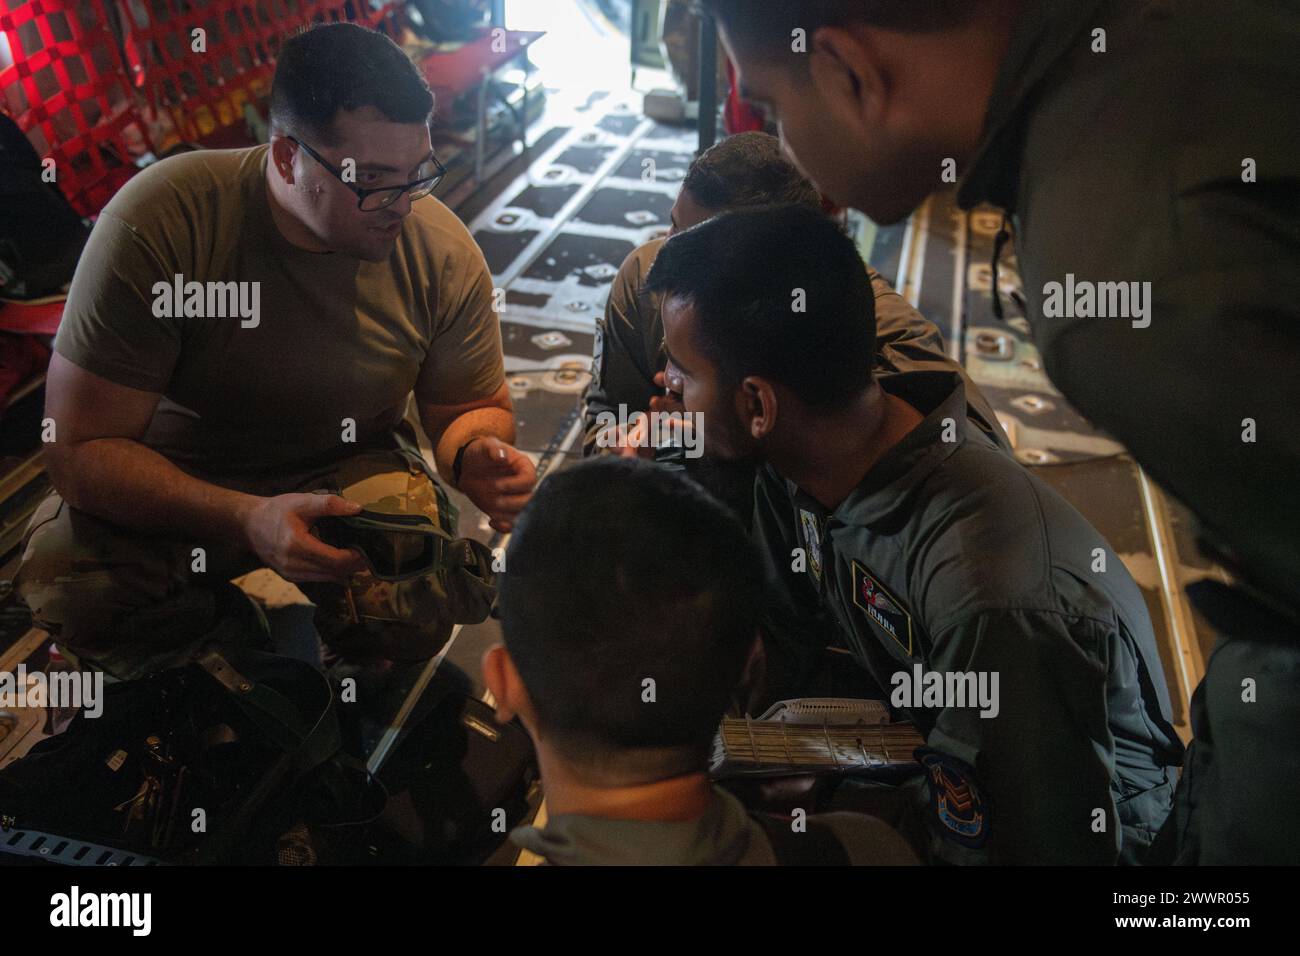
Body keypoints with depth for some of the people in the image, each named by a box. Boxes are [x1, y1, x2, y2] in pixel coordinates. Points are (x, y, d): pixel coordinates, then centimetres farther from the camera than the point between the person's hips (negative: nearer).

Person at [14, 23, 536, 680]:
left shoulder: (444, 251, -15)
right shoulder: (158, 223, -25)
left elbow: (472, 407, 2)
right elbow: (80, 447, -24)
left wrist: (476, 456, -24)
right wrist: (247, 521, -40)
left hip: (351, 474, 1)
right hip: (170, 482, -1)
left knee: (419, 615, -28)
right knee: (62, 570, -31)